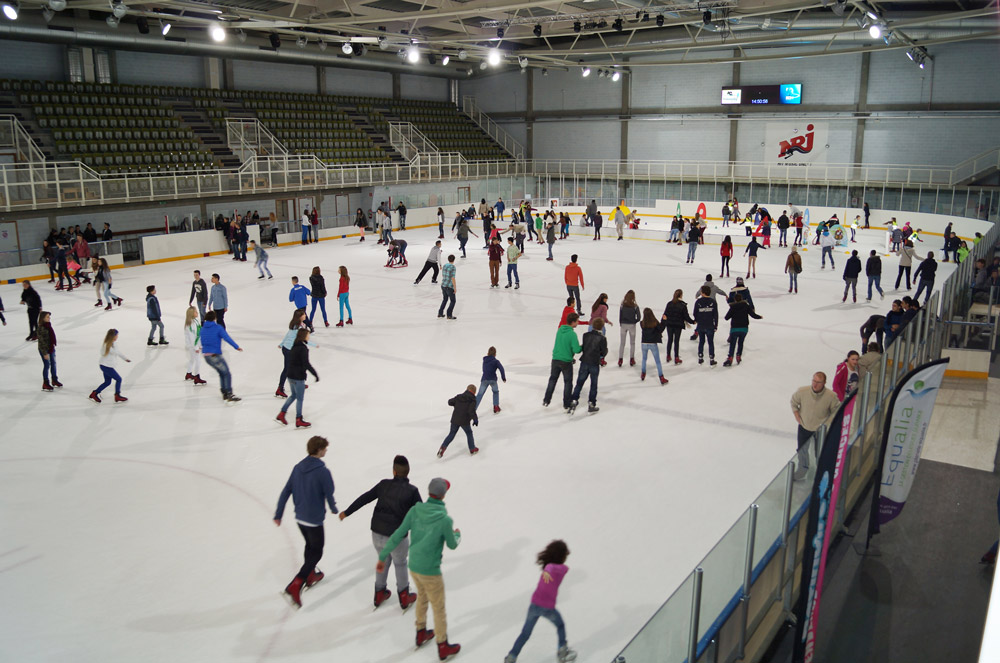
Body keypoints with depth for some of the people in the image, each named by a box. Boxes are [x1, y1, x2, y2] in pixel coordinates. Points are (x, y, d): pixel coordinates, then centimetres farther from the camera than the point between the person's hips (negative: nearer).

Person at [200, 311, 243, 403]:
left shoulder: (203, 329, 10)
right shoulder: (218, 327, -9)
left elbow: (202, 342, 17)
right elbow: (227, 338, -16)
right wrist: (237, 347, -14)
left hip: (206, 356, 7)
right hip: (215, 355, -7)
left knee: (221, 373, 19)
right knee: (227, 374, 1)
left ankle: (224, 393, 20)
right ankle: (229, 395, -5)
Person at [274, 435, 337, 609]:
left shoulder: (298, 467, -2)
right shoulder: (323, 471, -21)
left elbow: (285, 492, 1)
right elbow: (329, 495, -13)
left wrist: (278, 514, 8)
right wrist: (334, 509, 8)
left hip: (300, 517, 7)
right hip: (315, 519, -7)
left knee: (310, 546, 28)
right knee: (316, 553, 7)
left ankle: (310, 575, 46)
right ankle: (294, 587, -4)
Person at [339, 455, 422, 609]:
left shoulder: (384, 484, -4)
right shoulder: (412, 490, -14)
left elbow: (364, 498, 4)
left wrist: (346, 512, 17)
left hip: (377, 533, 3)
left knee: (383, 561, 26)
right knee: (400, 564, 21)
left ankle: (380, 594, 40)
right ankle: (404, 597, 31)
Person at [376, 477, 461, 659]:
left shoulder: (415, 511, -11)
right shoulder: (445, 519, -23)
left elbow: (397, 536, -7)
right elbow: (452, 544, -7)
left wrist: (382, 557, 3)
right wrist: (458, 534, 15)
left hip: (413, 565, 5)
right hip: (430, 571, -5)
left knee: (422, 597, 29)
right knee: (439, 608, 13)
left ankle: (421, 633, 47)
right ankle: (443, 647, 27)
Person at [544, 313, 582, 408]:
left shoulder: (559, 330, 0)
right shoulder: (572, 334, -20)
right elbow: (577, 350, -21)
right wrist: (582, 347, 0)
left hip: (555, 359, 5)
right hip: (566, 362, -5)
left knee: (553, 379, 20)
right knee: (568, 382, 12)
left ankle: (546, 400, 25)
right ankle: (567, 404, 20)